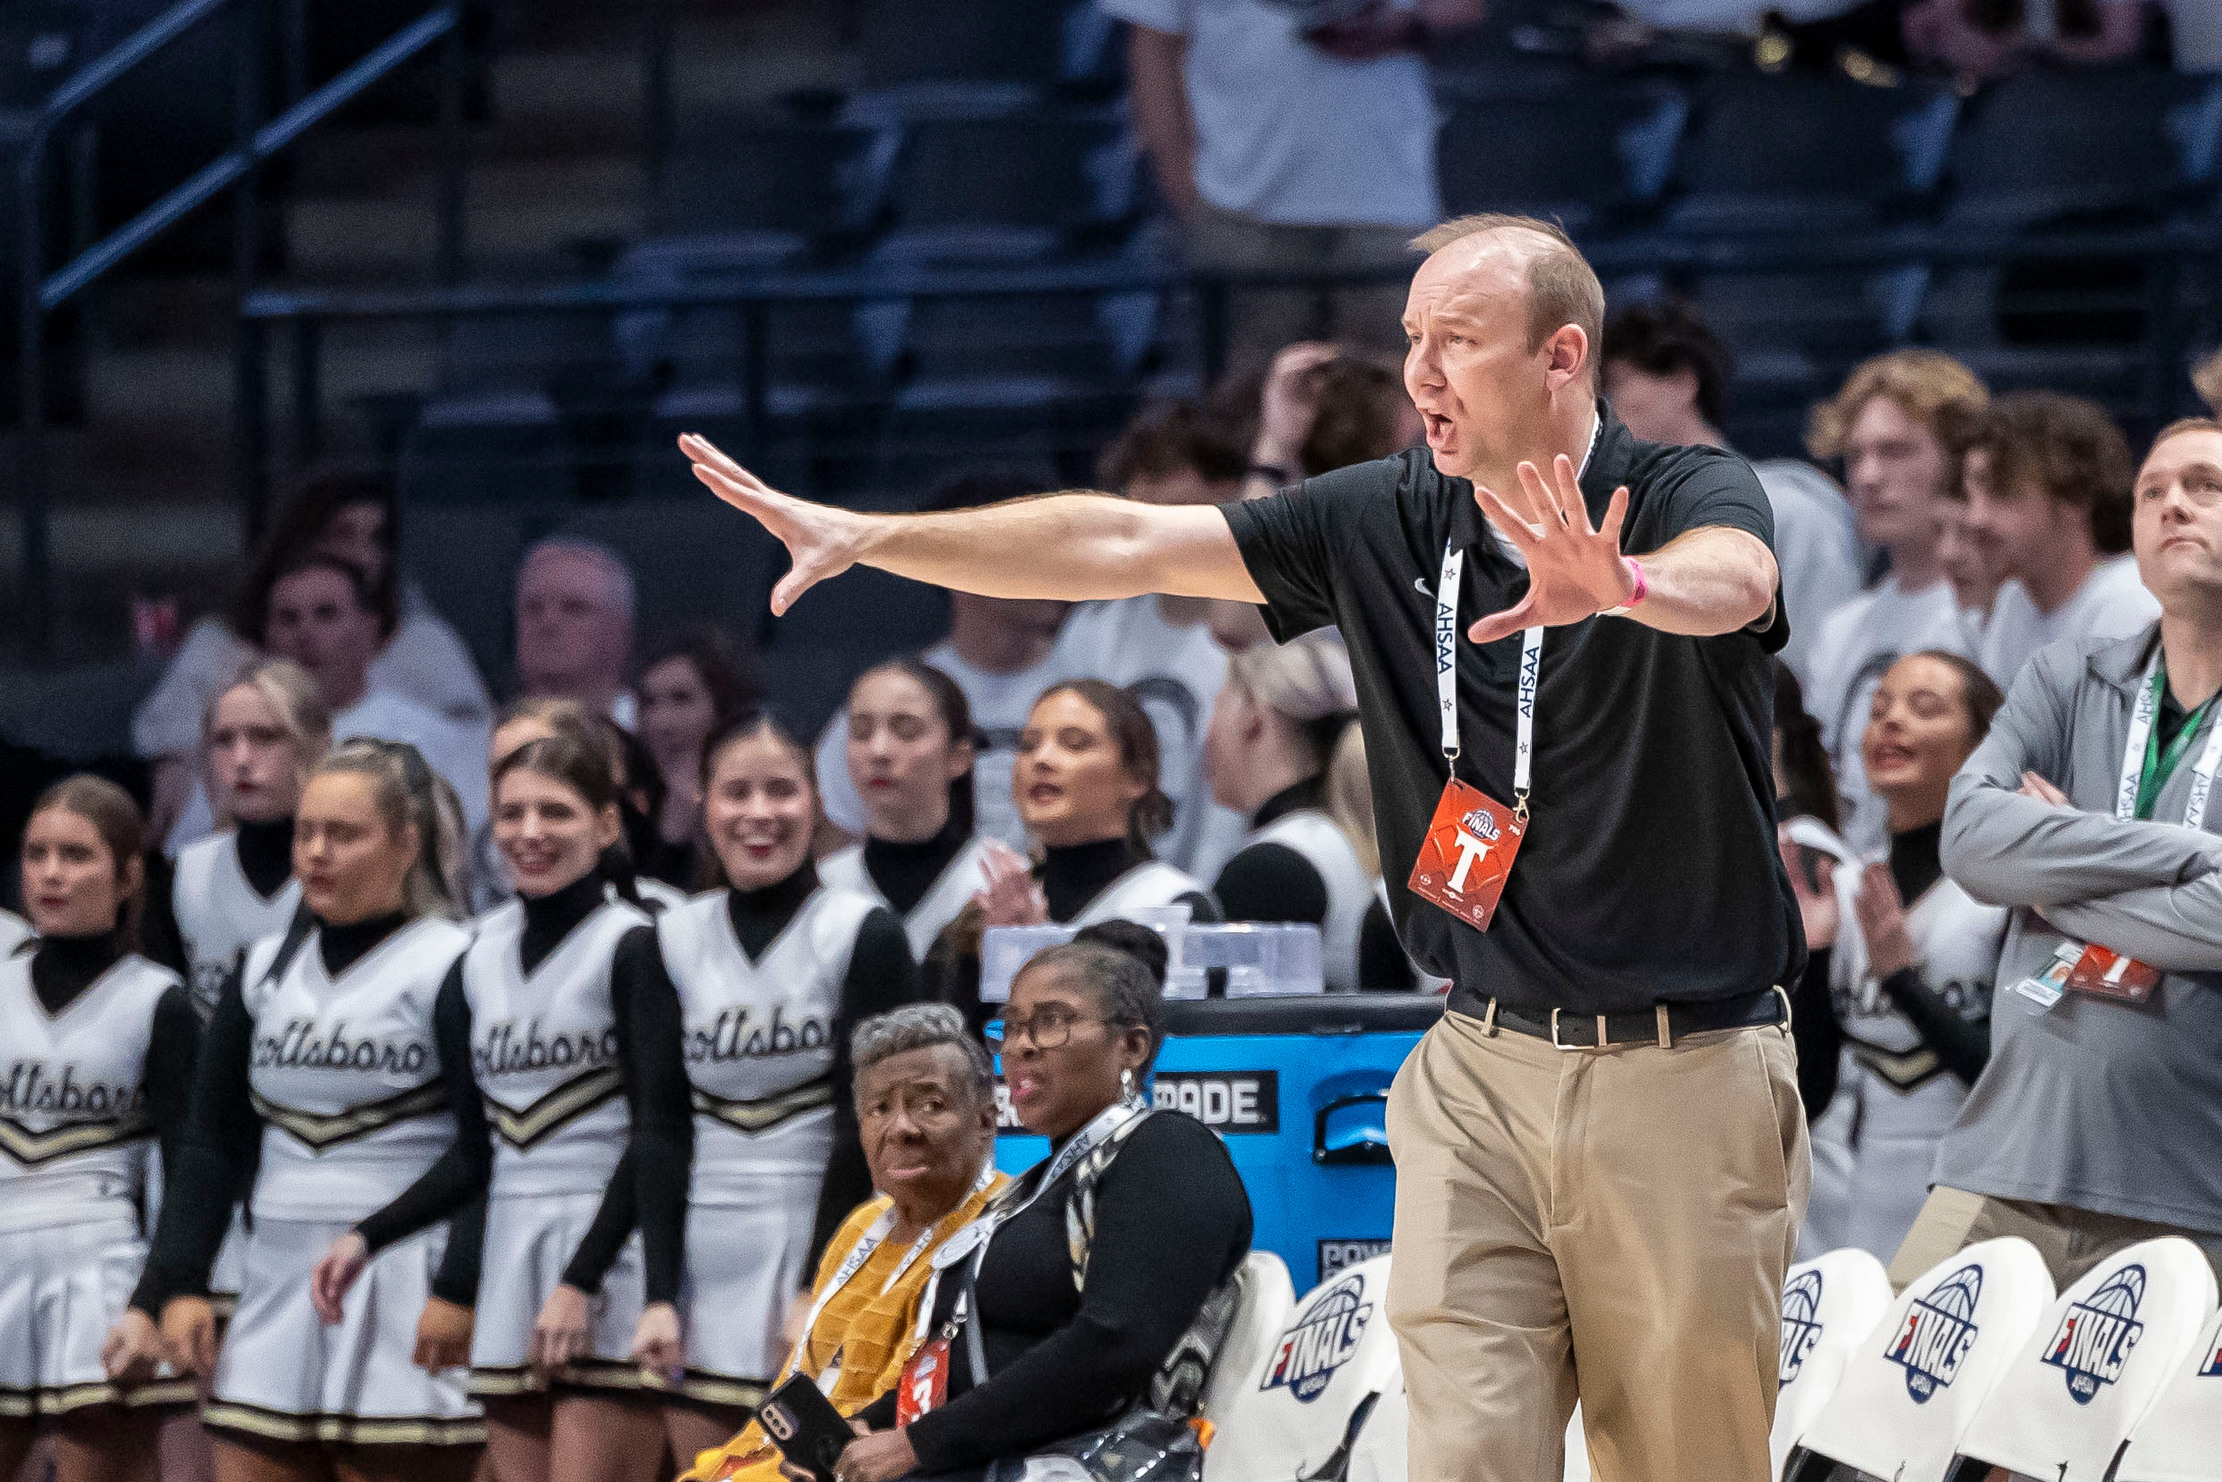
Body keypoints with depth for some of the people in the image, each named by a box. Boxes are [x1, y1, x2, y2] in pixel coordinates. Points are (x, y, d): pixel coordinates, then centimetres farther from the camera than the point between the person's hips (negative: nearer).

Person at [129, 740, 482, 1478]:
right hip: (276, 1292, 6)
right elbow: (210, 1146, 15)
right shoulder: (267, 972, 15)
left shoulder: (449, 968, -5)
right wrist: (177, 1284, 5)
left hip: (404, 1299, -6)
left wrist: (461, 1294, -17)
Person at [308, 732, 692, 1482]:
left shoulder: (631, 949, -4)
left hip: (609, 1266, -6)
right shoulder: (477, 962, 14)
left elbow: (657, 1135, -10)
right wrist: (367, 1238, 3)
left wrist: (581, 1281, -17)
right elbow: (474, 1154, 16)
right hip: (510, 1272, 6)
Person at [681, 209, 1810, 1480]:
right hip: (1483, 1073, 4)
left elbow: (1734, 578, -34)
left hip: (1684, 1080, -4)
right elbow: (1124, 542, 4)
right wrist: (866, 537, -4)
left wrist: (1624, 588, -58)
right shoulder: (1386, 524, 5)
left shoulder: (1689, 498, -10)